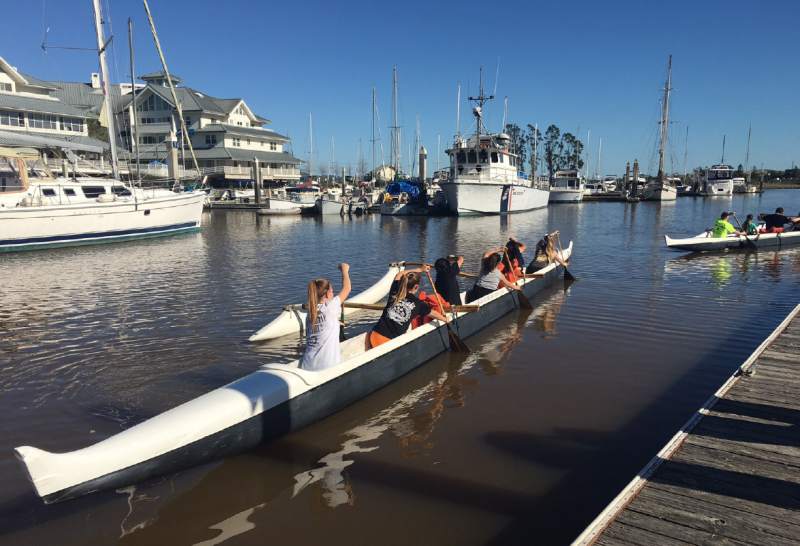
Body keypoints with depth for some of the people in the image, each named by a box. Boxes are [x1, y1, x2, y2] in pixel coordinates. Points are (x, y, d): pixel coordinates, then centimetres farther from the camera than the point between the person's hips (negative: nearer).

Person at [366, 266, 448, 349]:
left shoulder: (394, 292, 5)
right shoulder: (418, 304, -1)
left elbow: (399, 274, 27)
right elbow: (433, 313, 19)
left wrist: (420, 269, 36)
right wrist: (445, 319, 40)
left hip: (375, 337, 3)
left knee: (369, 334, 33)